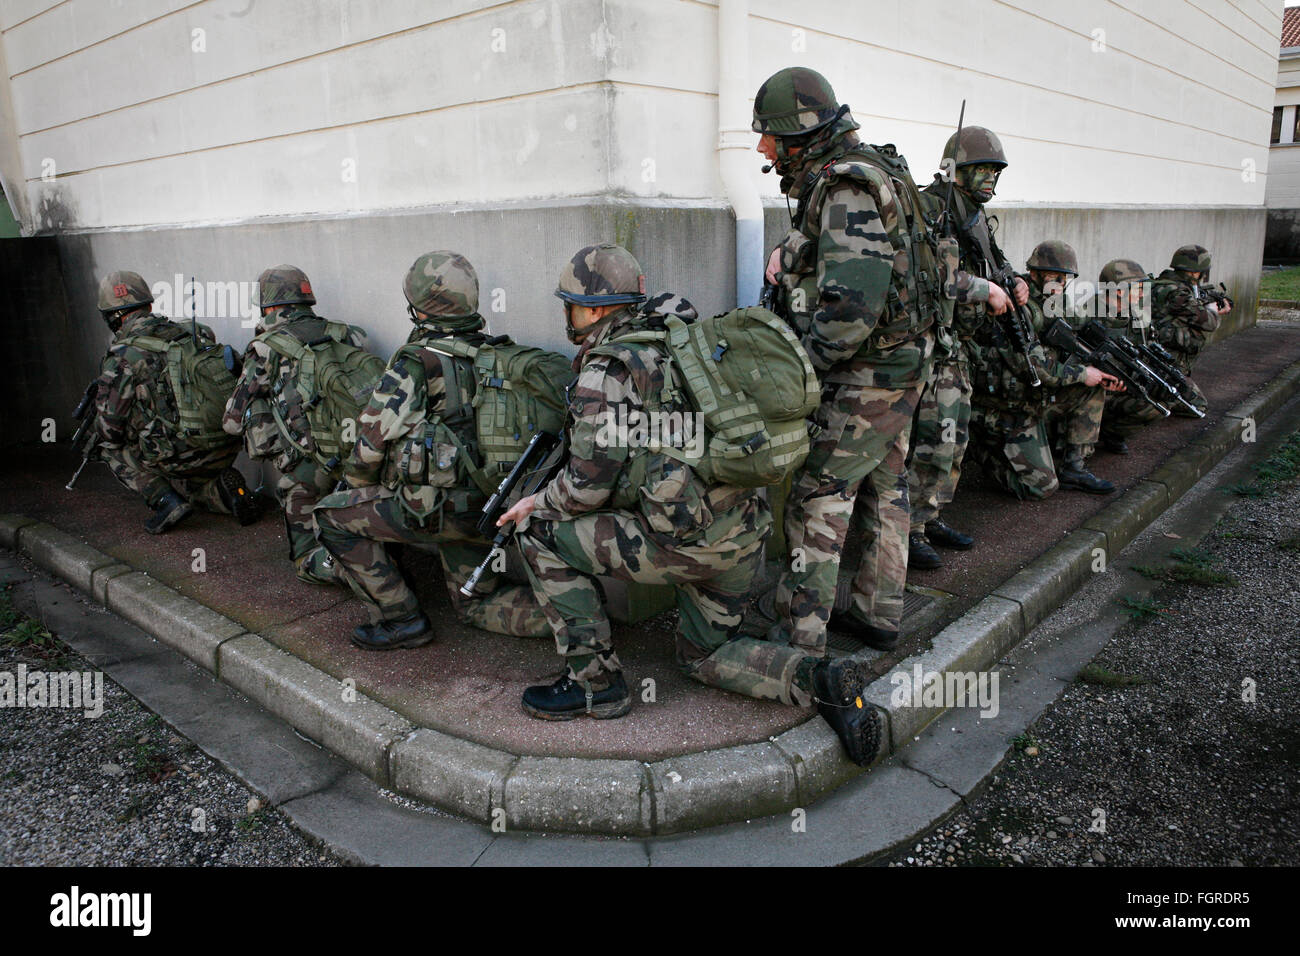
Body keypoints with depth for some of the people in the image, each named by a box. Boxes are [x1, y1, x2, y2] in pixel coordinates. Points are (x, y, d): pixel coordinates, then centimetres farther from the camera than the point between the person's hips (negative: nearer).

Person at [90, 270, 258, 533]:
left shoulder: (121, 356, -7)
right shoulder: (190, 334, 9)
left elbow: (110, 427, -2)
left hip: (181, 454, -6)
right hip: (227, 451, 6)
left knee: (113, 451, 21)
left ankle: (167, 501, 3)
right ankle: (223, 492, 5)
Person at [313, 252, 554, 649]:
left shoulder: (416, 362, -13)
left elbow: (373, 440, -12)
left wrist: (355, 483, 8)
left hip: (435, 507, -8)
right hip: (483, 506, 8)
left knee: (331, 516, 9)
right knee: (474, 604, 23)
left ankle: (402, 619, 8)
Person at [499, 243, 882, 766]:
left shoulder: (605, 372, -11)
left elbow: (588, 486, -11)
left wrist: (538, 504, 9)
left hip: (687, 539, -9)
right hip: (746, 533, 9)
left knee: (540, 533, 5)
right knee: (706, 655, 27)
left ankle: (596, 681, 11)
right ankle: (820, 680, 5)